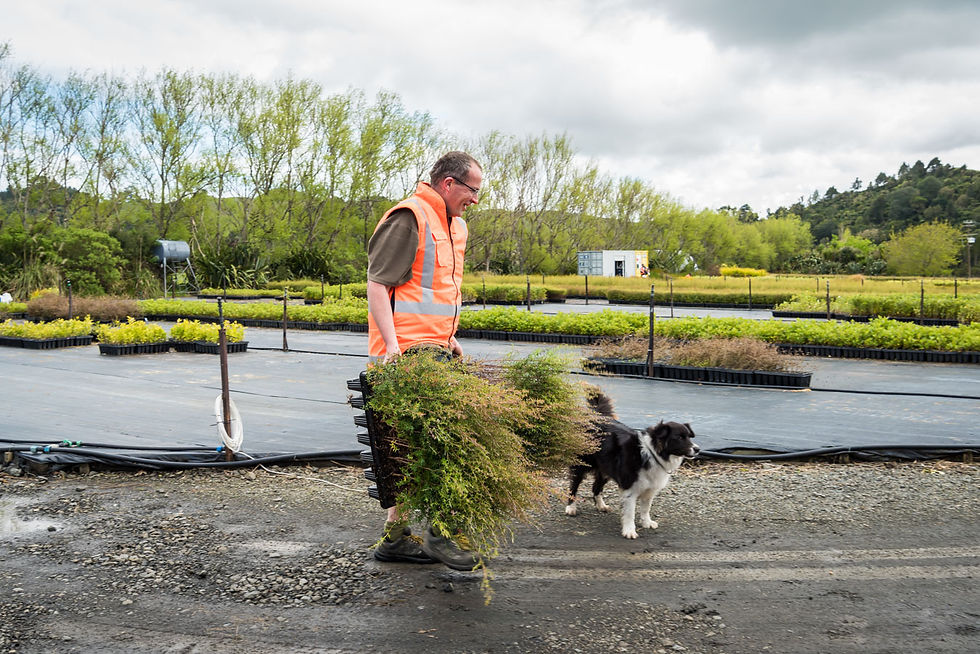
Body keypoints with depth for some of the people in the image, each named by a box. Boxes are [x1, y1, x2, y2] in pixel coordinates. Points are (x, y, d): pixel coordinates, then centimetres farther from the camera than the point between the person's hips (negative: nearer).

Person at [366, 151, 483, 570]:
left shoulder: (454, 225, 21)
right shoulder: (408, 218, -10)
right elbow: (377, 284, -16)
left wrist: (449, 338, 21)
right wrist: (392, 344, -23)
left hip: (433, 350, 10)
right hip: (408, 353, -10)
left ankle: (395, 536, 22)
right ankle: (438, 532, 1)